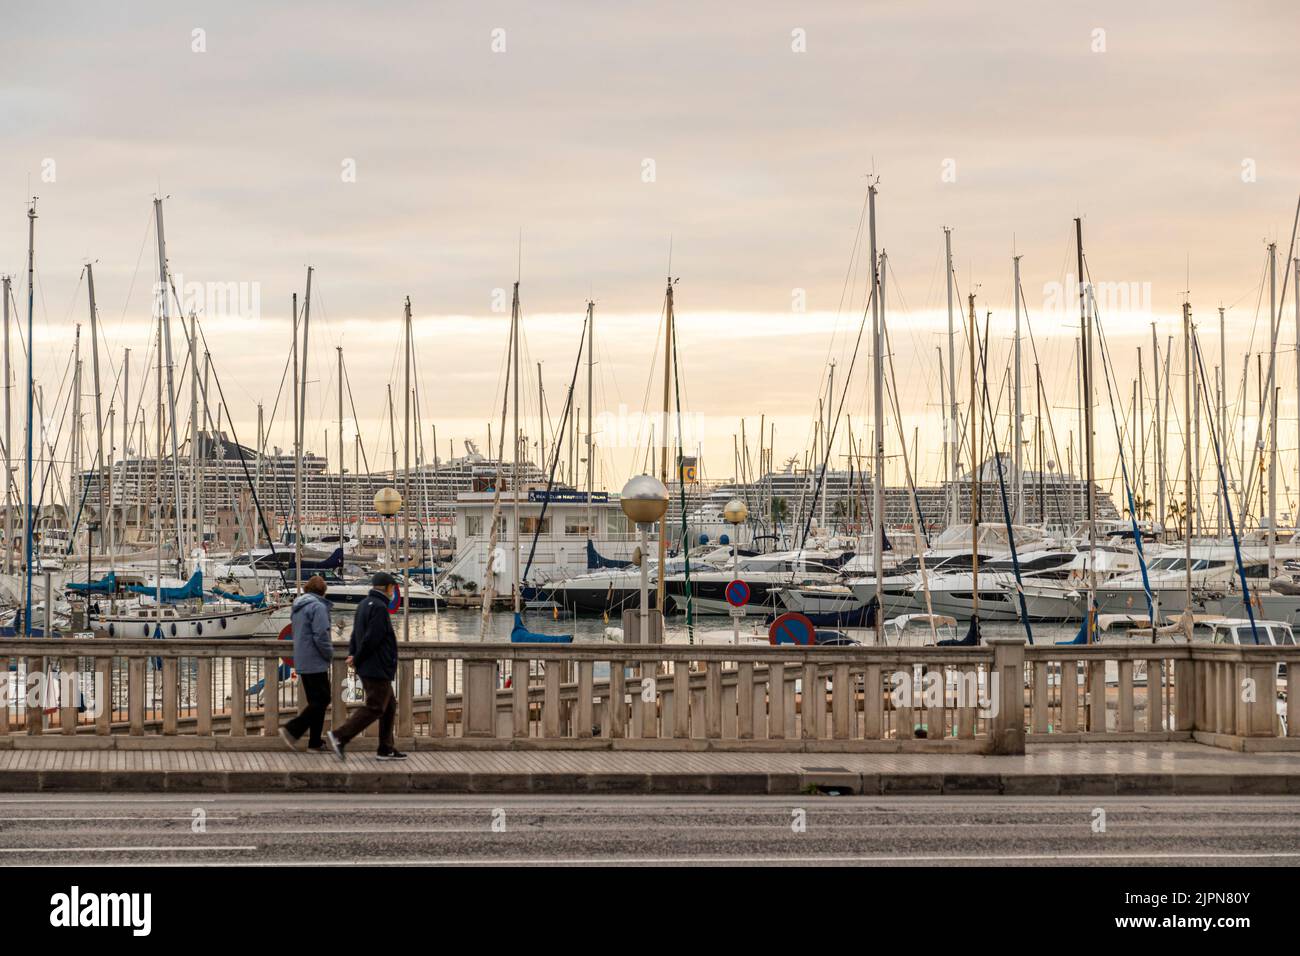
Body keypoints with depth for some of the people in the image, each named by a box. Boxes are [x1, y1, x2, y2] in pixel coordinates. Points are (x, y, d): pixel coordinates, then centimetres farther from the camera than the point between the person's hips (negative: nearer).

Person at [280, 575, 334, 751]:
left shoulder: (298, 607, 14)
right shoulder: (318, 607, -14)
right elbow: (321, 636, -21)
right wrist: (329, 653, -6)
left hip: (301, 662, 9)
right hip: (316, 663, -9)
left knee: (315, 701, 13)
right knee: (322, 700, -4)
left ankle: (315, 742, 13)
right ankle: (292, 730, -13)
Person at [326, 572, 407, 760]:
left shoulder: (364, 604, 15)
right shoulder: (380, 608, -18)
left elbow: (356, 633, 15)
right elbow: (371, 639, -22)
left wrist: (352, 653, 3)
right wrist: (357, 659, -11)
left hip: (368, 668, 10)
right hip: (378, 669, -10)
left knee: (389, 706, 14)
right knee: (374, 708, -7)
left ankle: (387, 748, 16)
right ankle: (339, 736, -10)